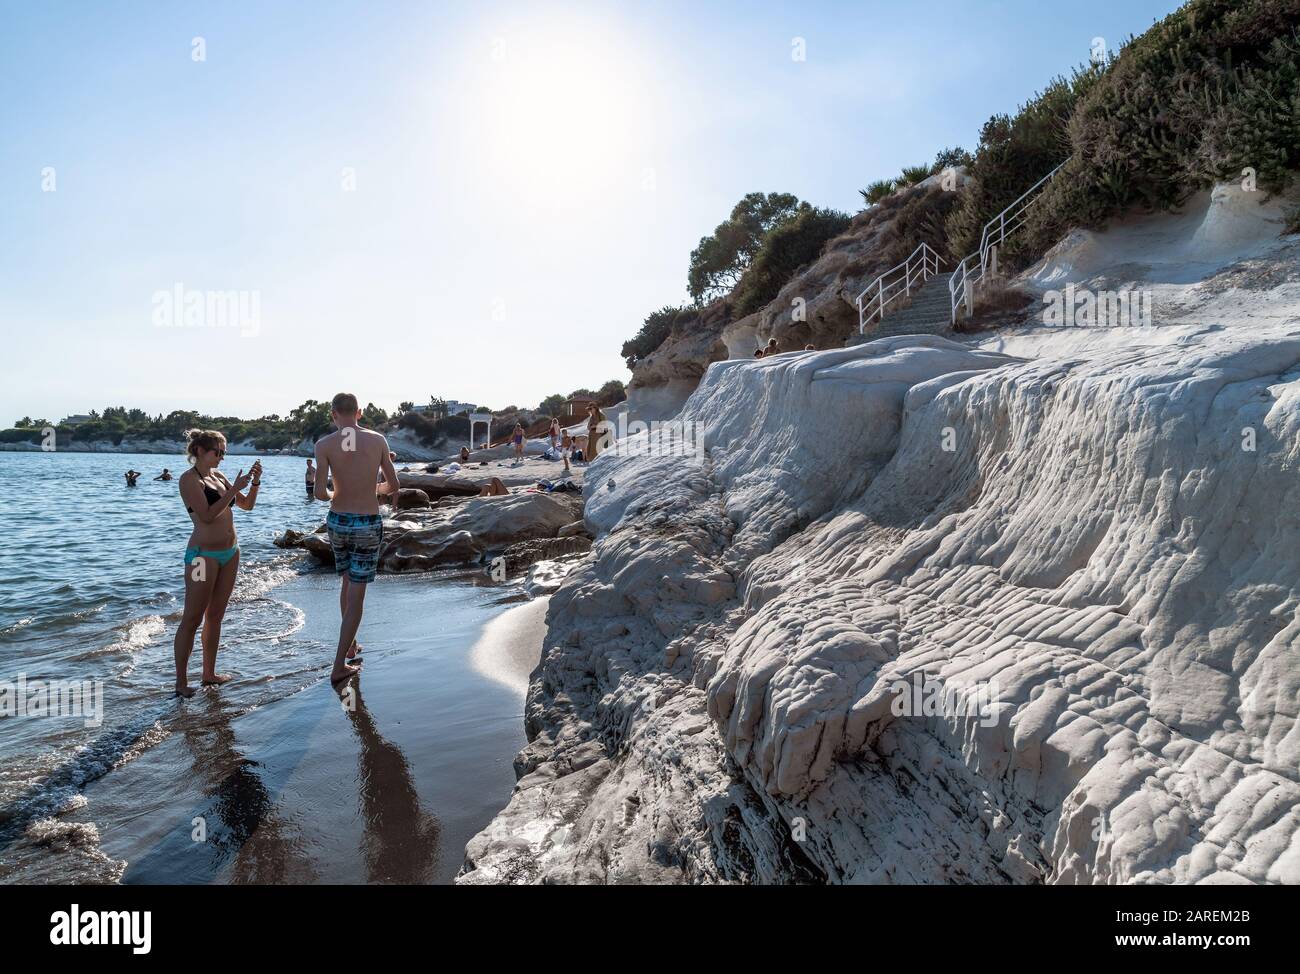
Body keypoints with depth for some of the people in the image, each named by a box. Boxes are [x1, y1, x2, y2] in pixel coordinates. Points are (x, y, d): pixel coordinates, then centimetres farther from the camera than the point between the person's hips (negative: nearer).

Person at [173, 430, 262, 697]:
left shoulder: (218, 476, 12)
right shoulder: (189, 479, -10)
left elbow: (247, 505, 16)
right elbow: (207, 515, -20)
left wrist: (255, 482, 0)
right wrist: (234, 489, -20)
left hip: (229, 553, 8)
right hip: (204, 554, -8)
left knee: (215, 616, 13)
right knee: (192, 619, -2)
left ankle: (209, 674, 22)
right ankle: (181, 682, 4)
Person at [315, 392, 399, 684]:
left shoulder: (324, 444, -7)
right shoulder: (378, 440, -4)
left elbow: (320, 493, -15)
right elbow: (394, 486, 3)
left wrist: (332, 495, 8)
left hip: (337, 521, 2)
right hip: (368, 525, -2)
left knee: (348, 582, 25)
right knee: (357, 594, 3)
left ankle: (350, 645, 38)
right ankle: (339, 666, 4)